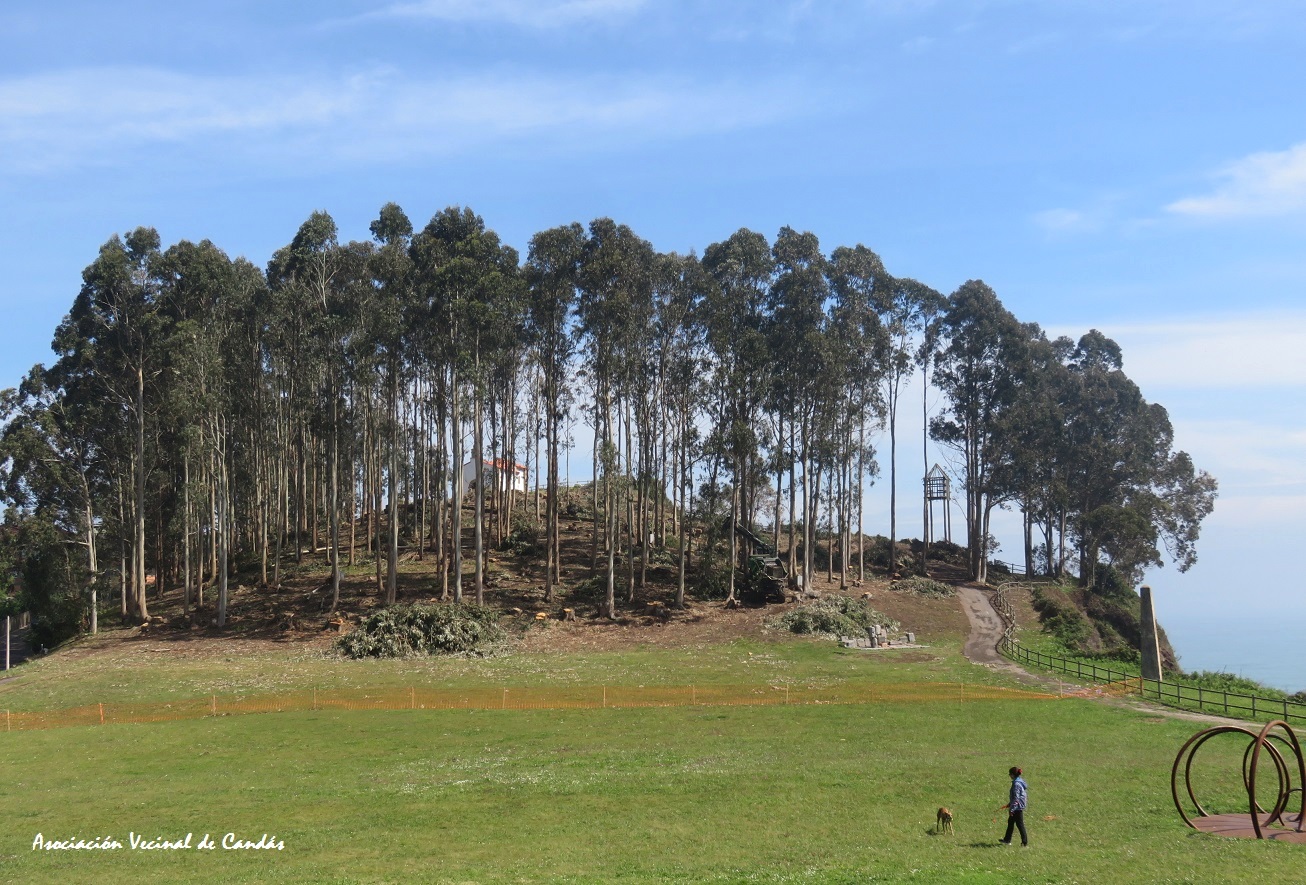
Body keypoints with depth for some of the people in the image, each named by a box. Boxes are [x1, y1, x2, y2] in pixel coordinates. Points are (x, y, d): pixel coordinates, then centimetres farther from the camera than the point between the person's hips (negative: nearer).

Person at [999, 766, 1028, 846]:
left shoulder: (1016, 784, -22)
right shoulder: (1020, 781, 8)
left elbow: (1016, 798, -23)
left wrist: (1011, 809, -19)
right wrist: (1009, 804, 26)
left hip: (1017, 807, -10)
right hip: (1020, 806, 10)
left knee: (1019, 824, -1)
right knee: (1010, 822, 19)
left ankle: (1025, 842, 7)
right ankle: (1007, 840, 28)